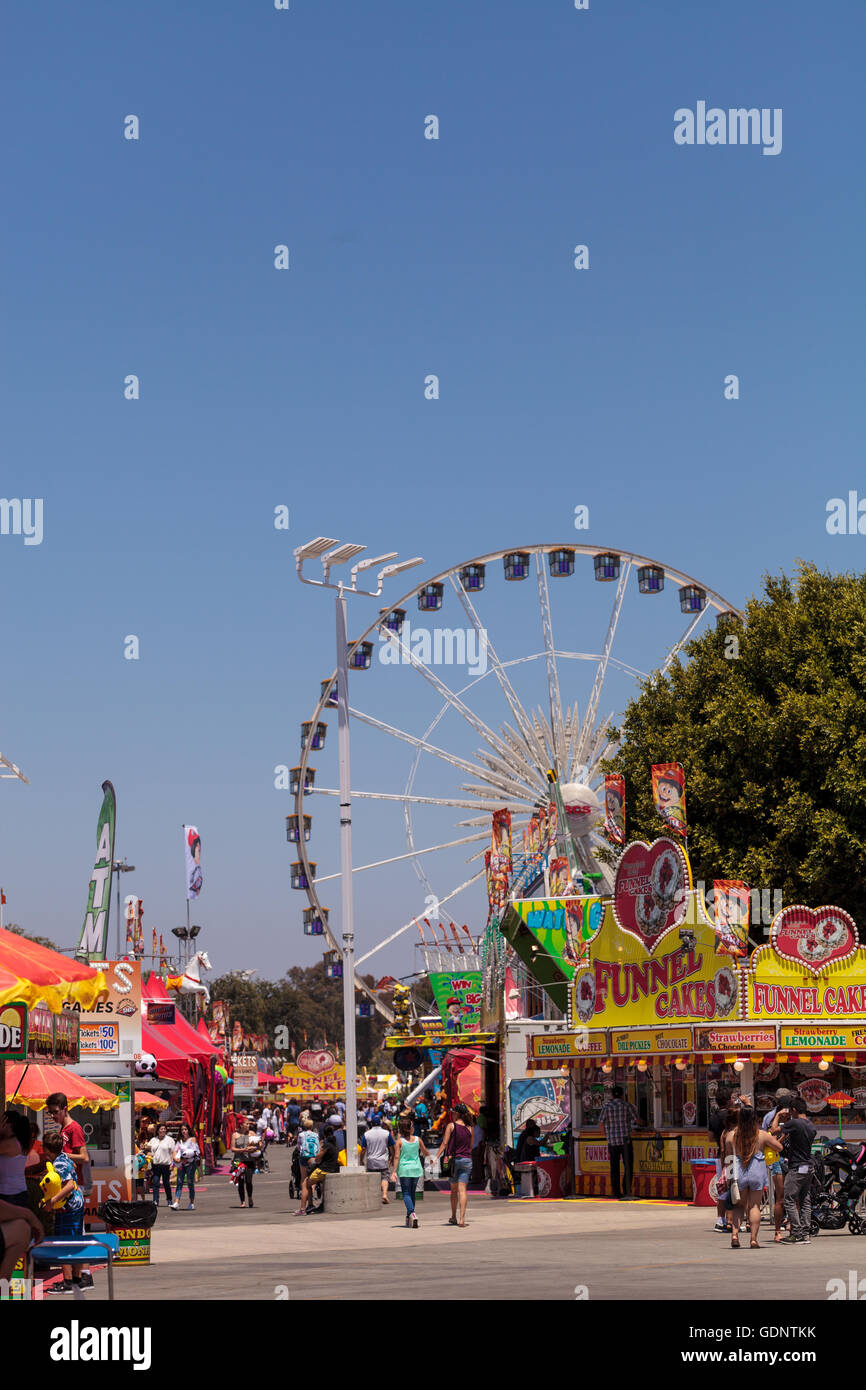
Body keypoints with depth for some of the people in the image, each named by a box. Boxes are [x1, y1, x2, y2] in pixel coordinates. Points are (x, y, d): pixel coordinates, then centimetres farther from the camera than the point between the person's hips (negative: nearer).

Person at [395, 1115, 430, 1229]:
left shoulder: (399, 1141, -7)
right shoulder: (417, 1139, 1)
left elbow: (397, 1157, -11)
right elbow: (426, 1153, 12)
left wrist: (394, 1171, -9)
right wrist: (428, 1154, 35)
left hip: (404, 1169, -3)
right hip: (416, 1168, 3)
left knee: (406, 1193, -2)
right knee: (412, 1193, 16)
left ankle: (412, 1213, -25)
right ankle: (409, 1217, 23)